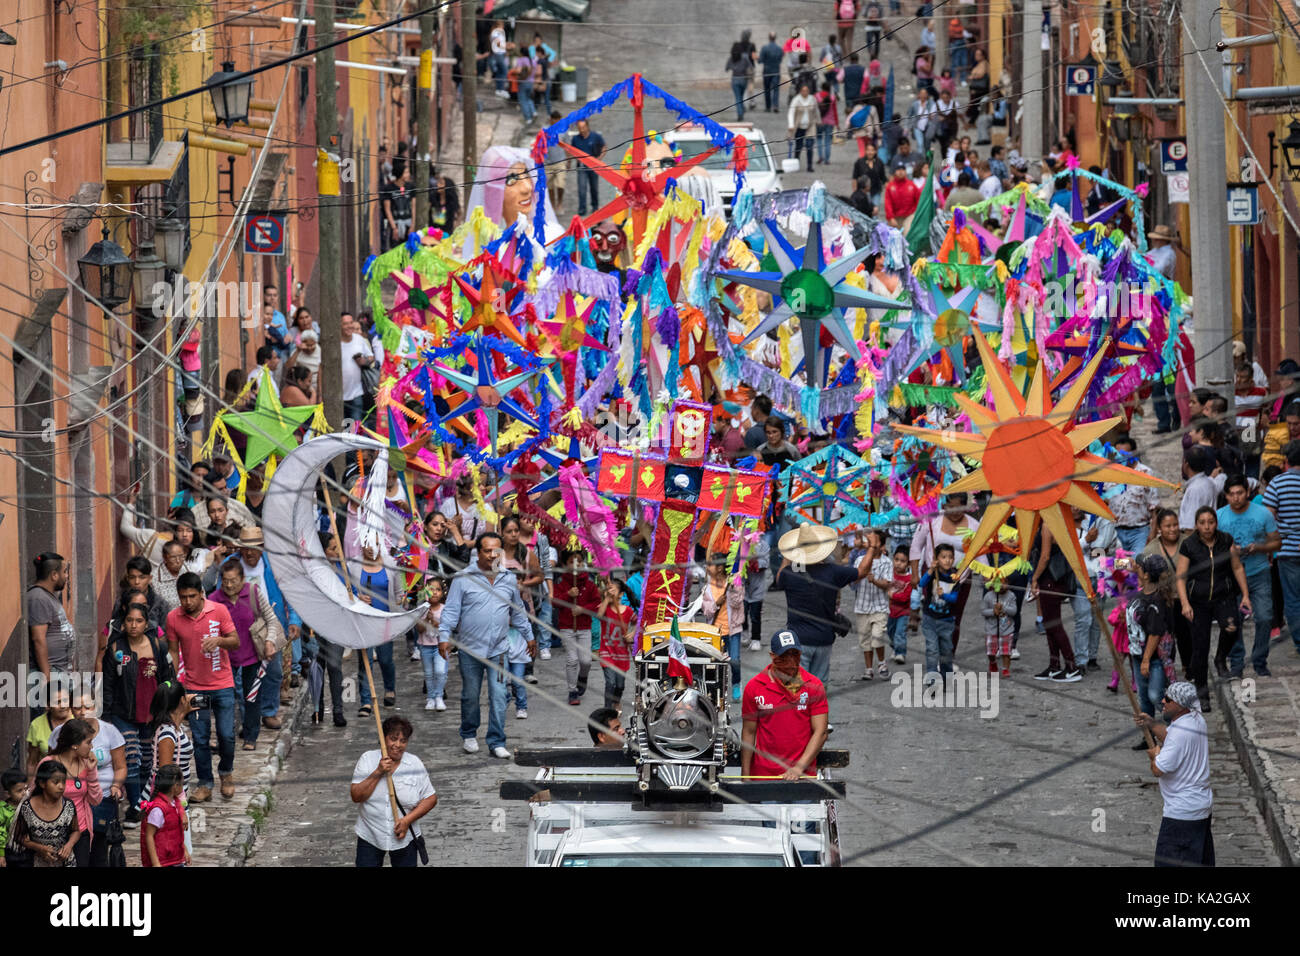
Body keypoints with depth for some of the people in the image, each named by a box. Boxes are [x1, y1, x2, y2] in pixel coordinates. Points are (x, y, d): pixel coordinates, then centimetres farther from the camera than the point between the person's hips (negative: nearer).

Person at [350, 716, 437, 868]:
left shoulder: (415, 763, -4)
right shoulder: (368, 759, -5)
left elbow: (431, 798, -2)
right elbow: (356, 797, -12)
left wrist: (407, 819, -14)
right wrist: (378, 773, -22)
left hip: (404, 838, 1)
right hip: (369, 837, -1)